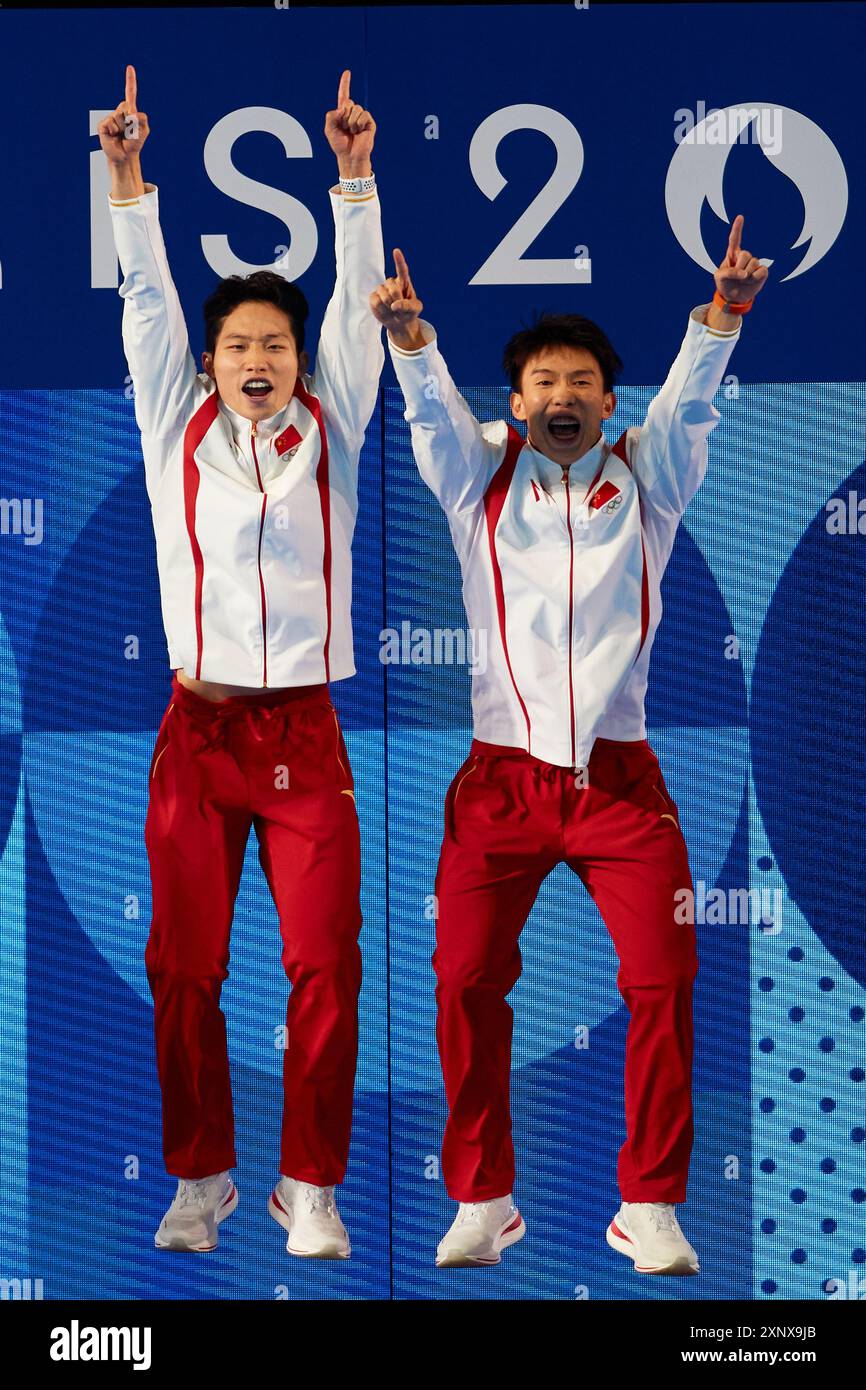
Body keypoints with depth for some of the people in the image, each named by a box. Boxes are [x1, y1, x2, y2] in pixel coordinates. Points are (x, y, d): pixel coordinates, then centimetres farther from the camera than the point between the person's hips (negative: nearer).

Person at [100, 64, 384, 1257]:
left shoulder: (328, 435, 8)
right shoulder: (179, 432, 8)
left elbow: (355, 306, 1)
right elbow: (148, 301, 2)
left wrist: (355, 176, -7)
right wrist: (128, 175, -7)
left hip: (304, 732, 0)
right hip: (198, 728, 0)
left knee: (326, 967, -6)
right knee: (186, 970, 0)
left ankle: (311, 1186, 3)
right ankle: (200, 1179, 12)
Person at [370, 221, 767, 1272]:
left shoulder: (644, 477, 9)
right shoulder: (482, 477, 9)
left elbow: (689, 398, -7)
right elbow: (432, 409, -8)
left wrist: (722, 315, -27)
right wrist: (409, 336, -29)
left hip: (620, 780, 0)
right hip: (502, 779, 0)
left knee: (664, 982, -9)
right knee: (466, 981, -4)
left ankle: (650, 1208, 0)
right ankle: (481, 1200, 9)